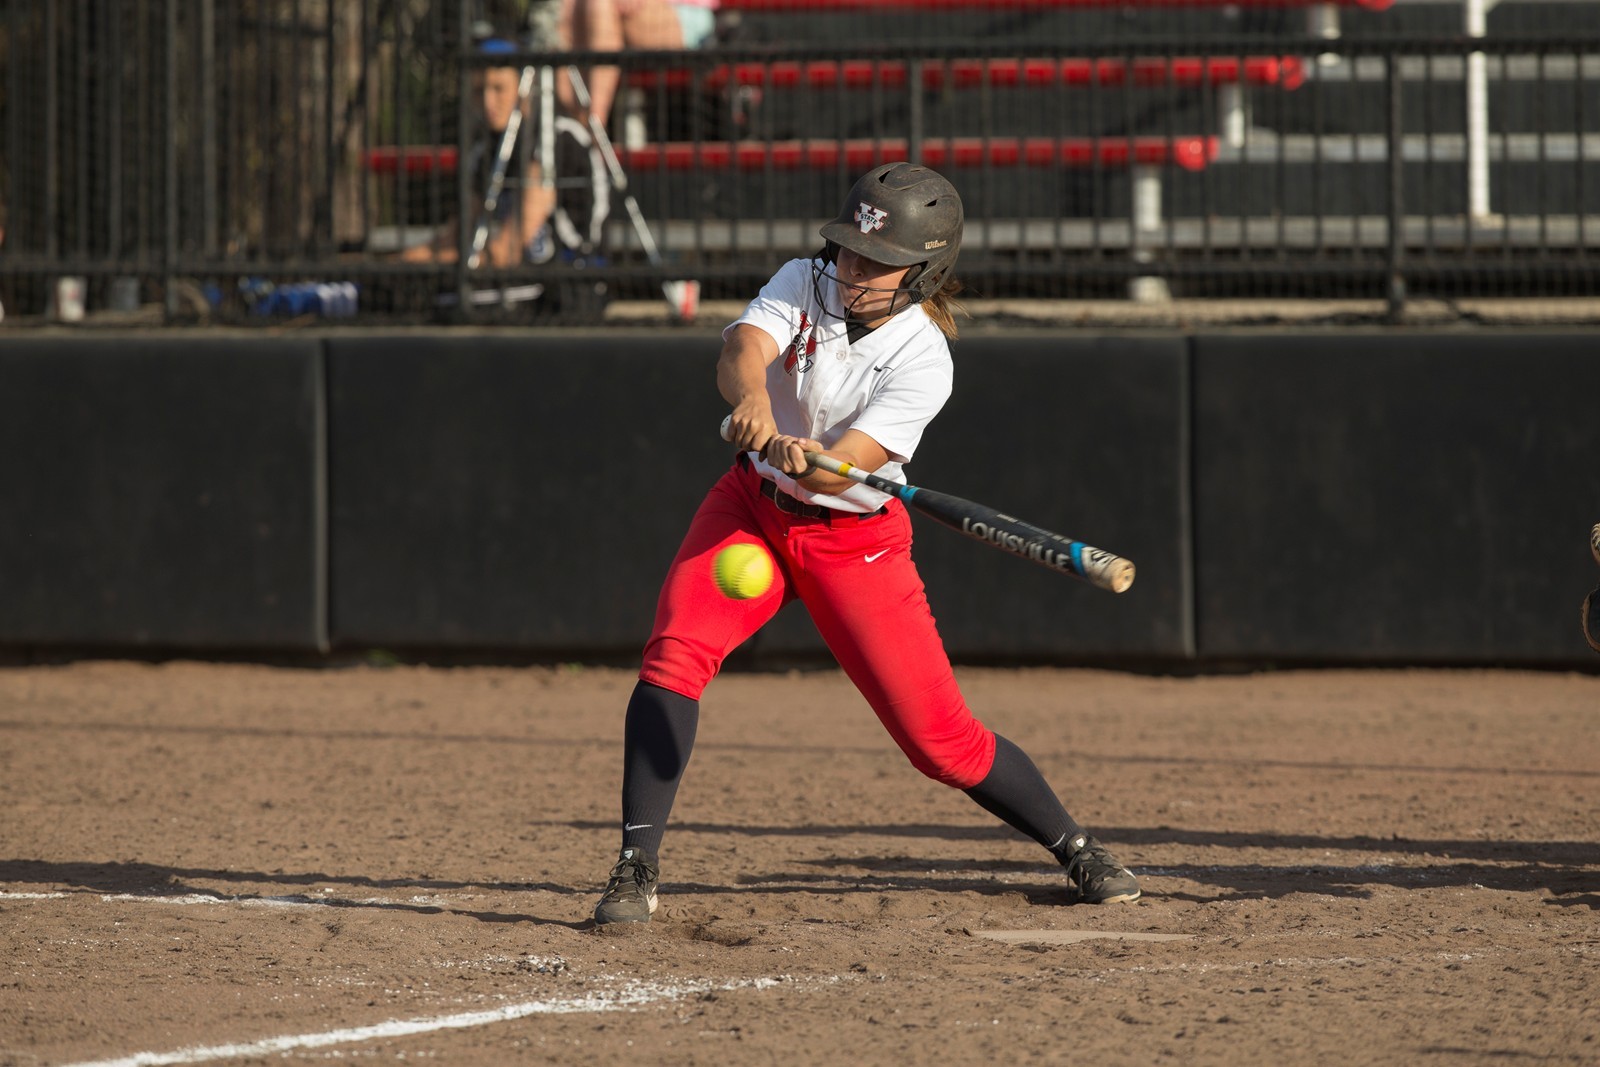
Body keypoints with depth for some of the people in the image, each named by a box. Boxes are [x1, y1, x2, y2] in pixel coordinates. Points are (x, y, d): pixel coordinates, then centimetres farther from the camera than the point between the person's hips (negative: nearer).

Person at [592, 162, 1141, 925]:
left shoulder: (922, 361, -20)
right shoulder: (804, 284, -11)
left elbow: (845, 466, -31)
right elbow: (741, 350, -30)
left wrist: (806, 460, -55)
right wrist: (754, 400, -53)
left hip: (855, 540, -3)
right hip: (750, 507, 3)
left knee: (938, 736, -4)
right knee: (674, 652, -23)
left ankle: (1078, 853, 19)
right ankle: (636, 869, -20)